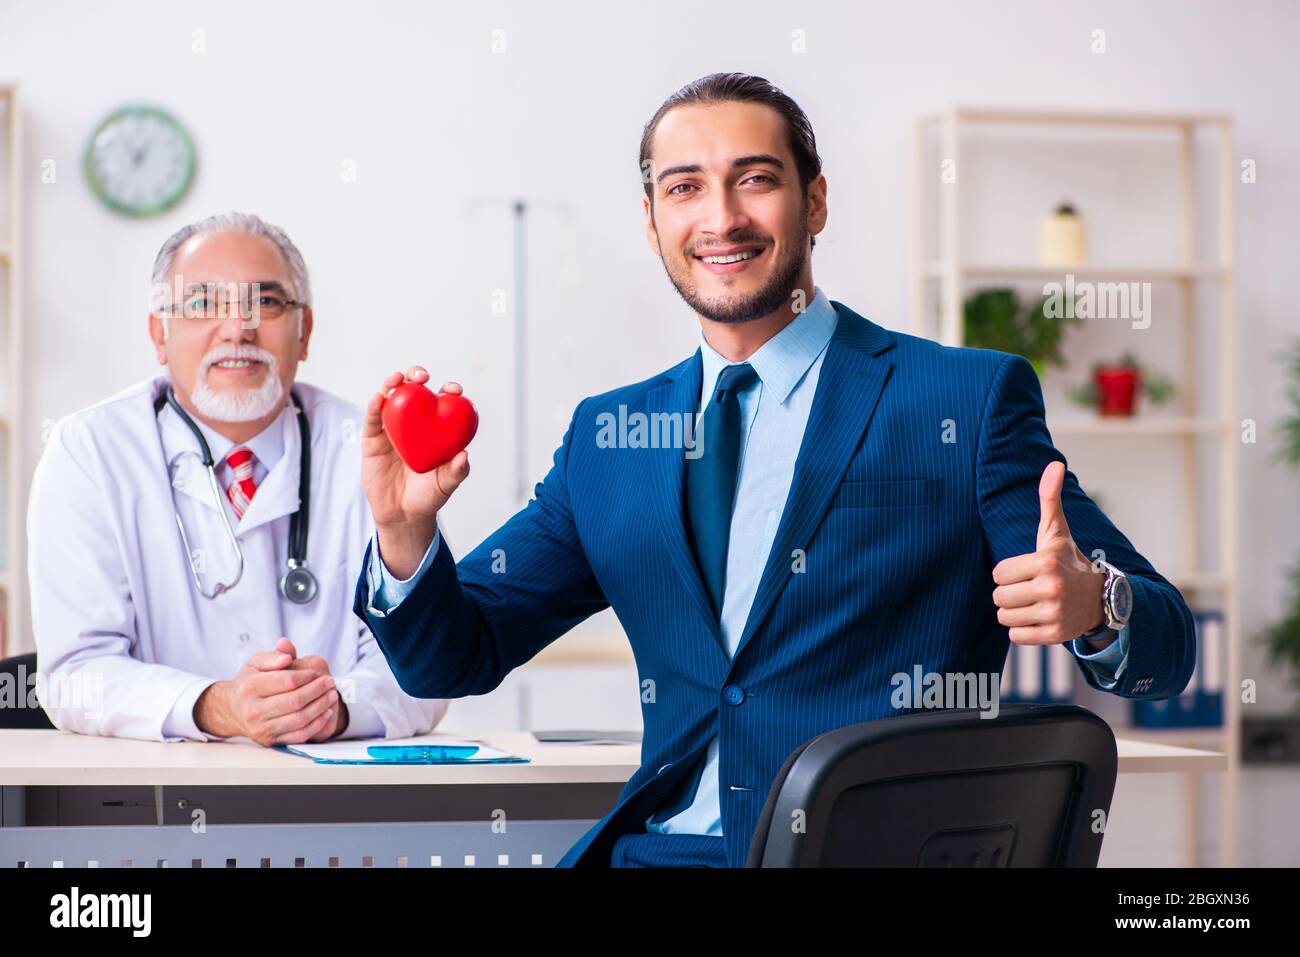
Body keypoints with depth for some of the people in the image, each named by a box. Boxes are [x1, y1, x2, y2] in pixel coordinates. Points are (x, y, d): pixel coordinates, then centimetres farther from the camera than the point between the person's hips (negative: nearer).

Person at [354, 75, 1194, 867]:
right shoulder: (607, 436, 15)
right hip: (659, 846, 4)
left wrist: (1092, 608, -23)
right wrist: (404, 532, -6)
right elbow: (455, 660, 15)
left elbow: (1163, 650, 1)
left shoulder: (967, 401, 2)